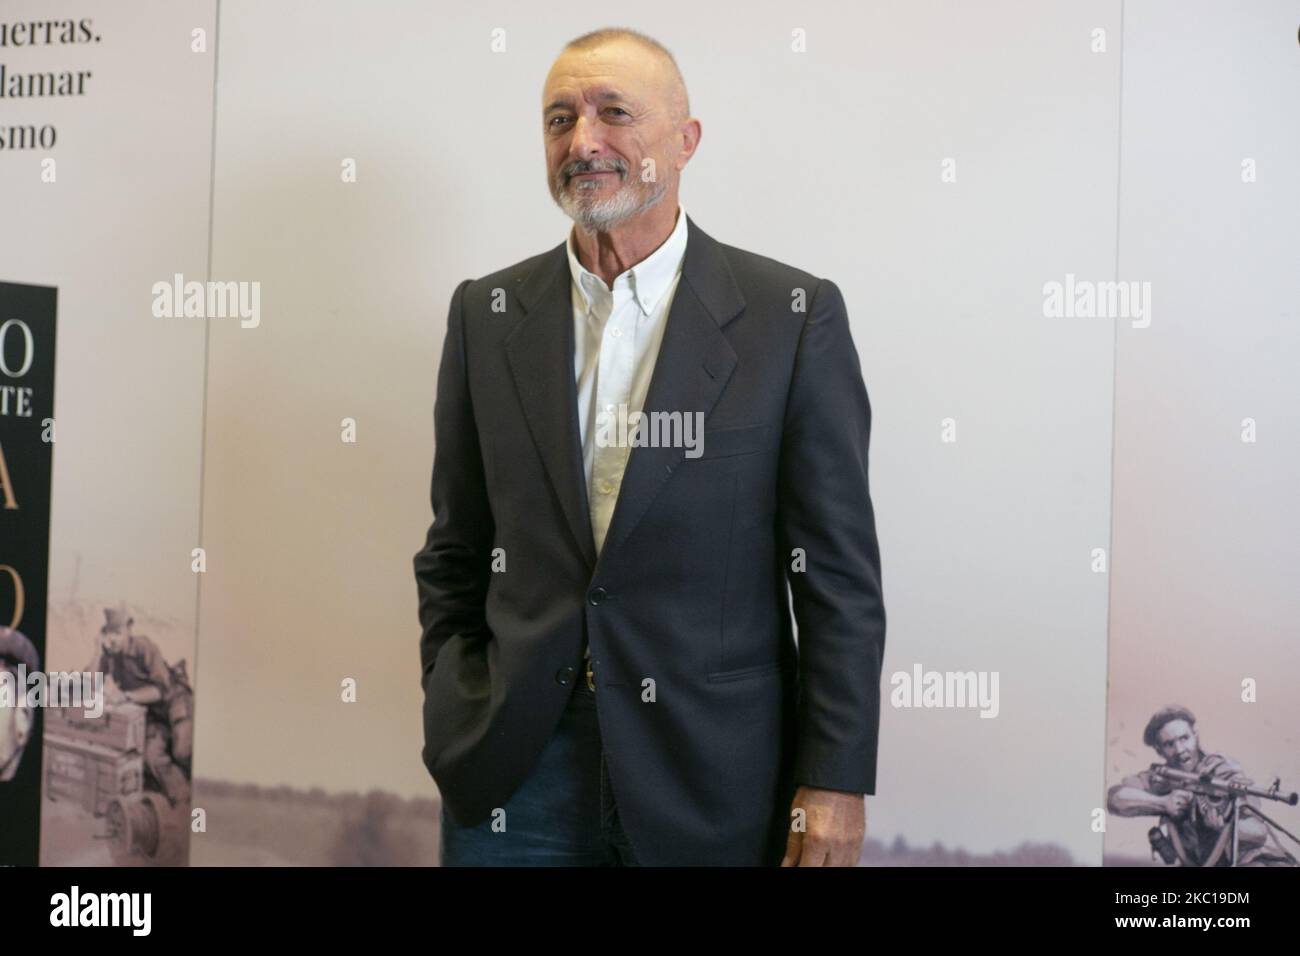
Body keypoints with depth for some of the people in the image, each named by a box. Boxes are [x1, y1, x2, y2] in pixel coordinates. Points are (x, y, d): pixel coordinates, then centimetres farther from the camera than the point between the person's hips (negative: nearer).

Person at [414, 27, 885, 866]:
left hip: (713, 770, -2)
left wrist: (835, 782, -8)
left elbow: (840, 569, -5)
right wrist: (459, 719, 3)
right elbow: (455, 552, 10)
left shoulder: (794, 315, -4)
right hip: (517, 771, 2)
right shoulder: (487, 315, 5)